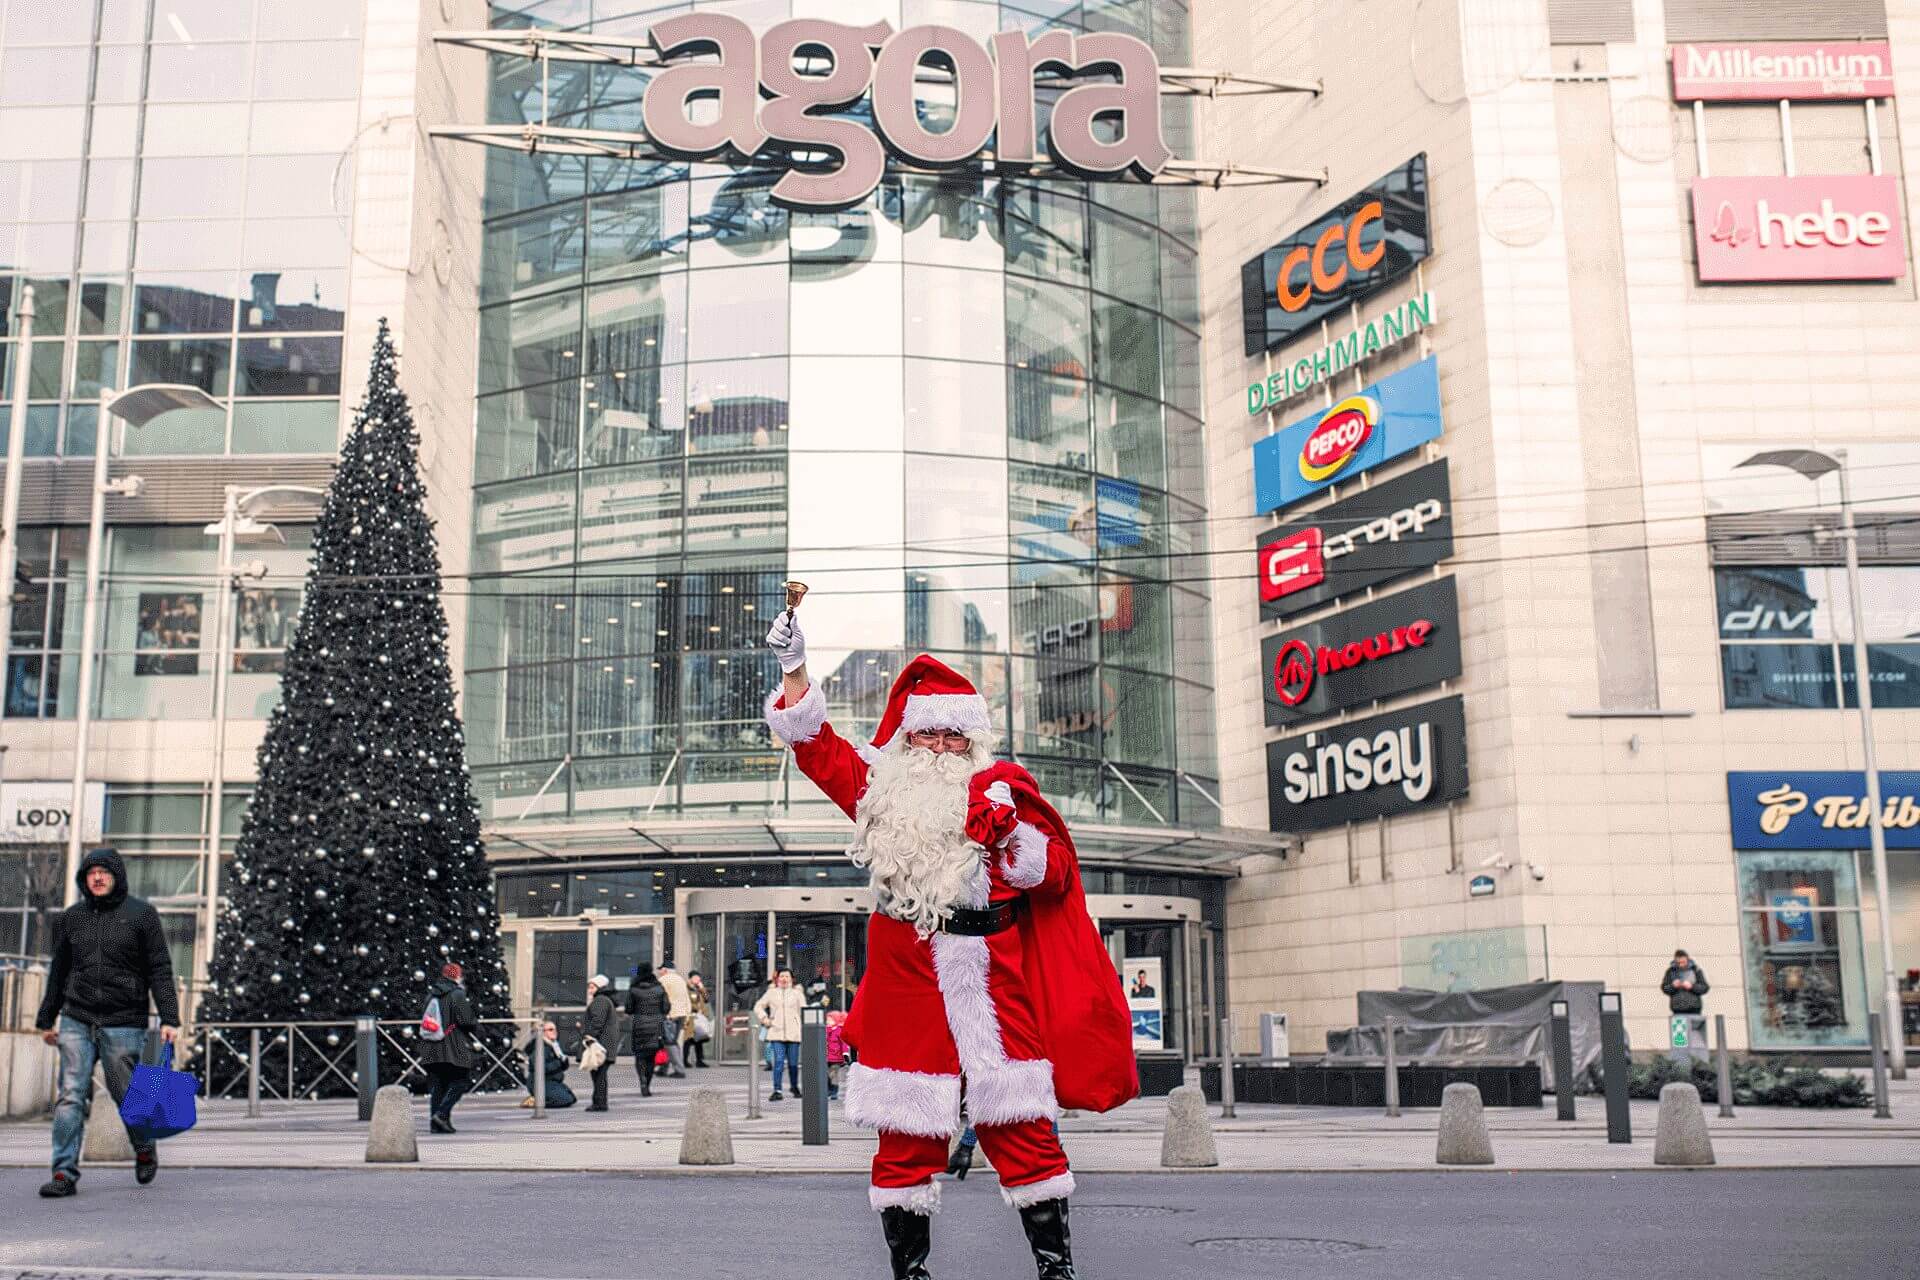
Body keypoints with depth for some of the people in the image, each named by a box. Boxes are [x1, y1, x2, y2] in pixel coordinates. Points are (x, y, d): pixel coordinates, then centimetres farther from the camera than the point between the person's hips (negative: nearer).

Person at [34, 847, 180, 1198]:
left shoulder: (141, 914, 1)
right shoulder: (70, 919, 11)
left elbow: (159, 970, -1)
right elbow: (58, 973, 20)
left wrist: (169, 1018, -8)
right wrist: (46, 1019, 20)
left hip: (124, 1024, -3)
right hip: (76, 1022, 3)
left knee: (127, 1095, 6)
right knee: (71, 1097, -6)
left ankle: (145, 1151, 31)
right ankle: (65, 1173, -4)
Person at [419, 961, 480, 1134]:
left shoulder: (431, 994, 11)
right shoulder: (457, 994, -10)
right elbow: (466, 1020, -14)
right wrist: (476, 1023, 7)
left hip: (432, 1048, 7)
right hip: (454, 1047, -7)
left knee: (437, 1084, 10)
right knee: (460, 1081, 3)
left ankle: (435, 1123, 8)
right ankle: (442, 1114, -12)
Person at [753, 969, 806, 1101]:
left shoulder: (797, 993, 11)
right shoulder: (771, 993, 13)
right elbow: (758, 1006, 19)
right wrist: (764, 1018, 2)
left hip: (793, 1033, 0)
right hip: (776, 1033, 0)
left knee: (793, 1063, 3)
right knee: (778, 1061, -11)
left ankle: (795, 1088, 24)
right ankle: (777, 1090, -11)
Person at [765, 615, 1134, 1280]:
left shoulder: (1000, 787, 9)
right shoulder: (882, 786, 13)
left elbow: (1057, 873, 6)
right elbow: (816, 746, 15)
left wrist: (1012, 834, -12)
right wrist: (793, 666, 9)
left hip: (990, 976, -1)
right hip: (906, 976, 1)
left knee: (1018, 1123, -2)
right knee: (906, 1128, 4)